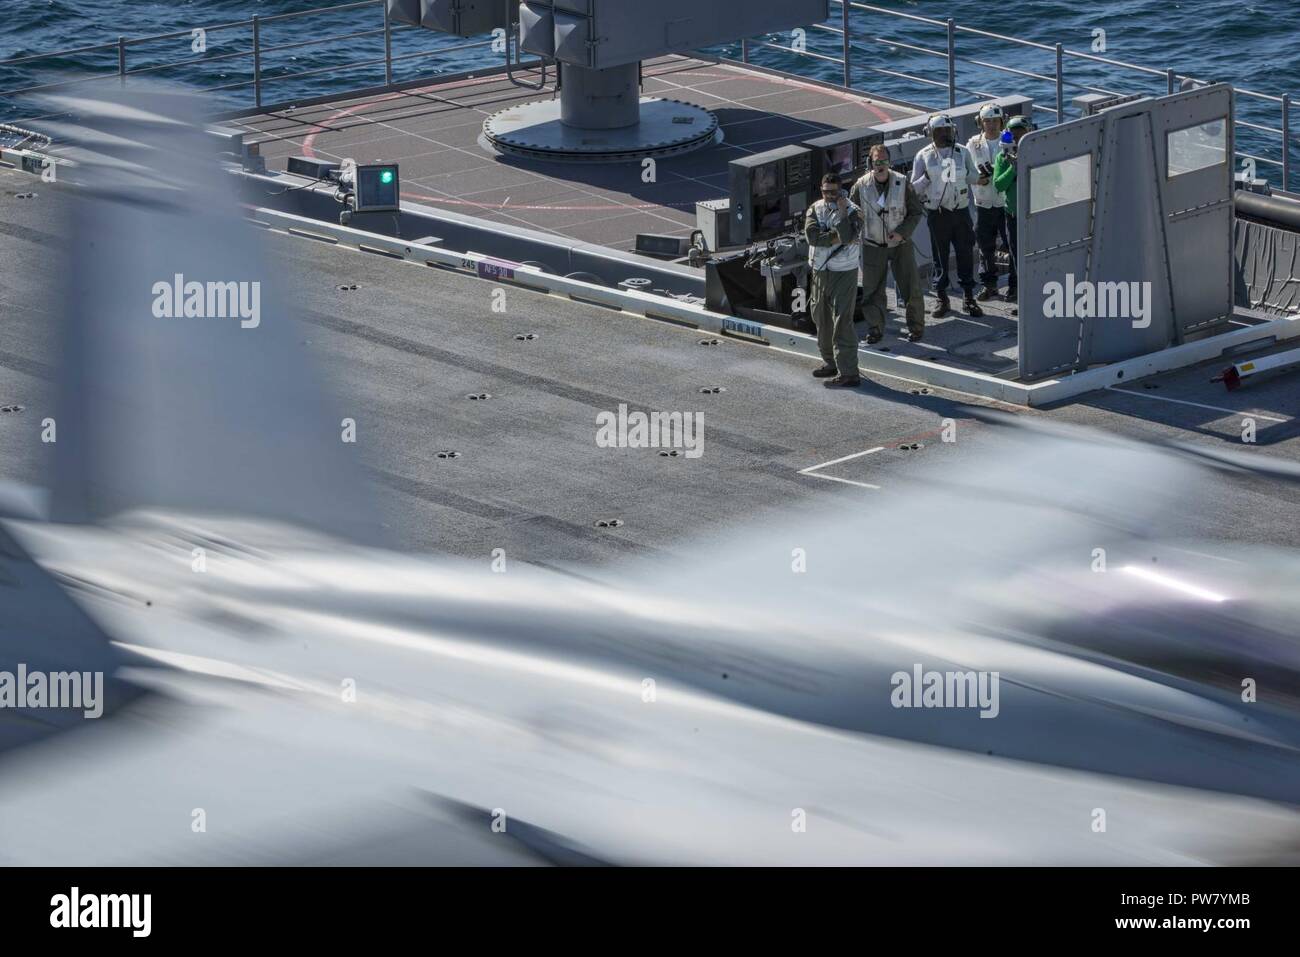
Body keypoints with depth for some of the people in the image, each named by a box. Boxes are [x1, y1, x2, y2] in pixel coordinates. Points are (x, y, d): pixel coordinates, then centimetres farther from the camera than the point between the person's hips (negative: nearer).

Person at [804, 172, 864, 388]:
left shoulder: (852, 212, -7)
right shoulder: (815, 210, 4)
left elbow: (848, 237, -23)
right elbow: (811, 235, -12)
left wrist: (842, 212, -20)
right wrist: (836, 237, -17)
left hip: (844, 273, -6)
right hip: (820, 271, 6)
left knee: (842, 322, -11)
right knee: (822, 319, 15)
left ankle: (849, 373, -13)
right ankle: (831, 363, 32)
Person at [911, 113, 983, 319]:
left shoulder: (963, 152, 3)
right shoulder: (924, 156, -1)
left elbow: (975, 176, 13)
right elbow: (915, 188, 1)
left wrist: (962, 175, -6)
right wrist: (927, 177, -16)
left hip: (960, 210, 1)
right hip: (937, 214, -1)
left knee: (965, 254, 4)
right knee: (940, 257, 5)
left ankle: (968, 298, 15)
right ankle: (942, 300, 16)